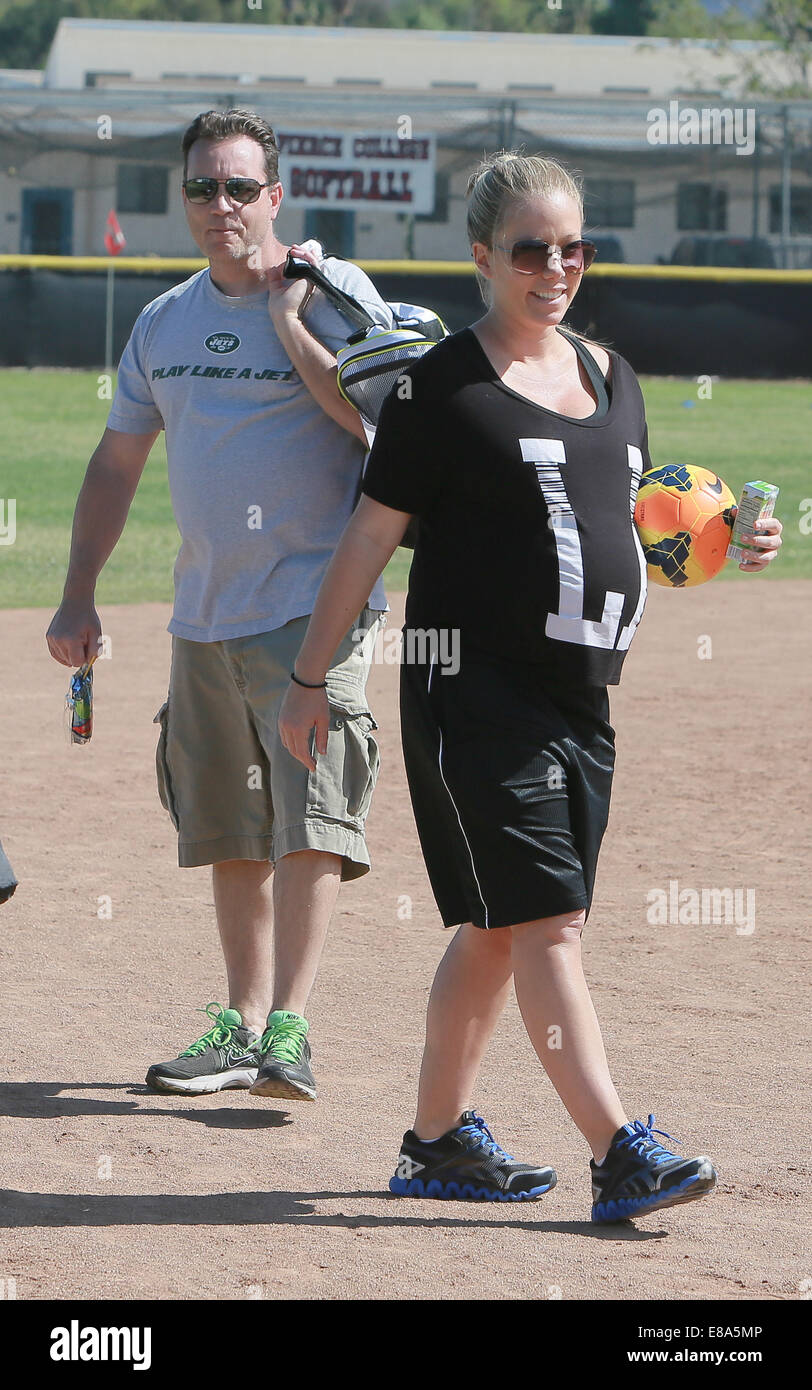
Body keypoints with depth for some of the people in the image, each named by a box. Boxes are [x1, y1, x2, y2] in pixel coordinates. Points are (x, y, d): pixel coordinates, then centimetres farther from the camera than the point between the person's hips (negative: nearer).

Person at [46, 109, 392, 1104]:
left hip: (316, 603, -6)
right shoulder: (166, 322, 12)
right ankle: (243, 1024, 20)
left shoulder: (333, 296, -5)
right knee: (228, 830, 11)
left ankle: (289, 1027, -18)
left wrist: (286, 322, -17)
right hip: (205, 609, 6)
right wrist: (78, 599, 12)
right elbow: (116, 463, 18)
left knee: (308, 816, -16)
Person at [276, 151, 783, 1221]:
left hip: (580, 693, 7)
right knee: (545, 921, -12)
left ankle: (438, 1141, 22)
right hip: (473, 684, -7)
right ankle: (620, 1154, -18)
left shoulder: (611, 377, 14)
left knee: (497, 930, 11)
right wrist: (310, 677, -2)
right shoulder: (444, 384, -6)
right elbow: (372, 533, -3)